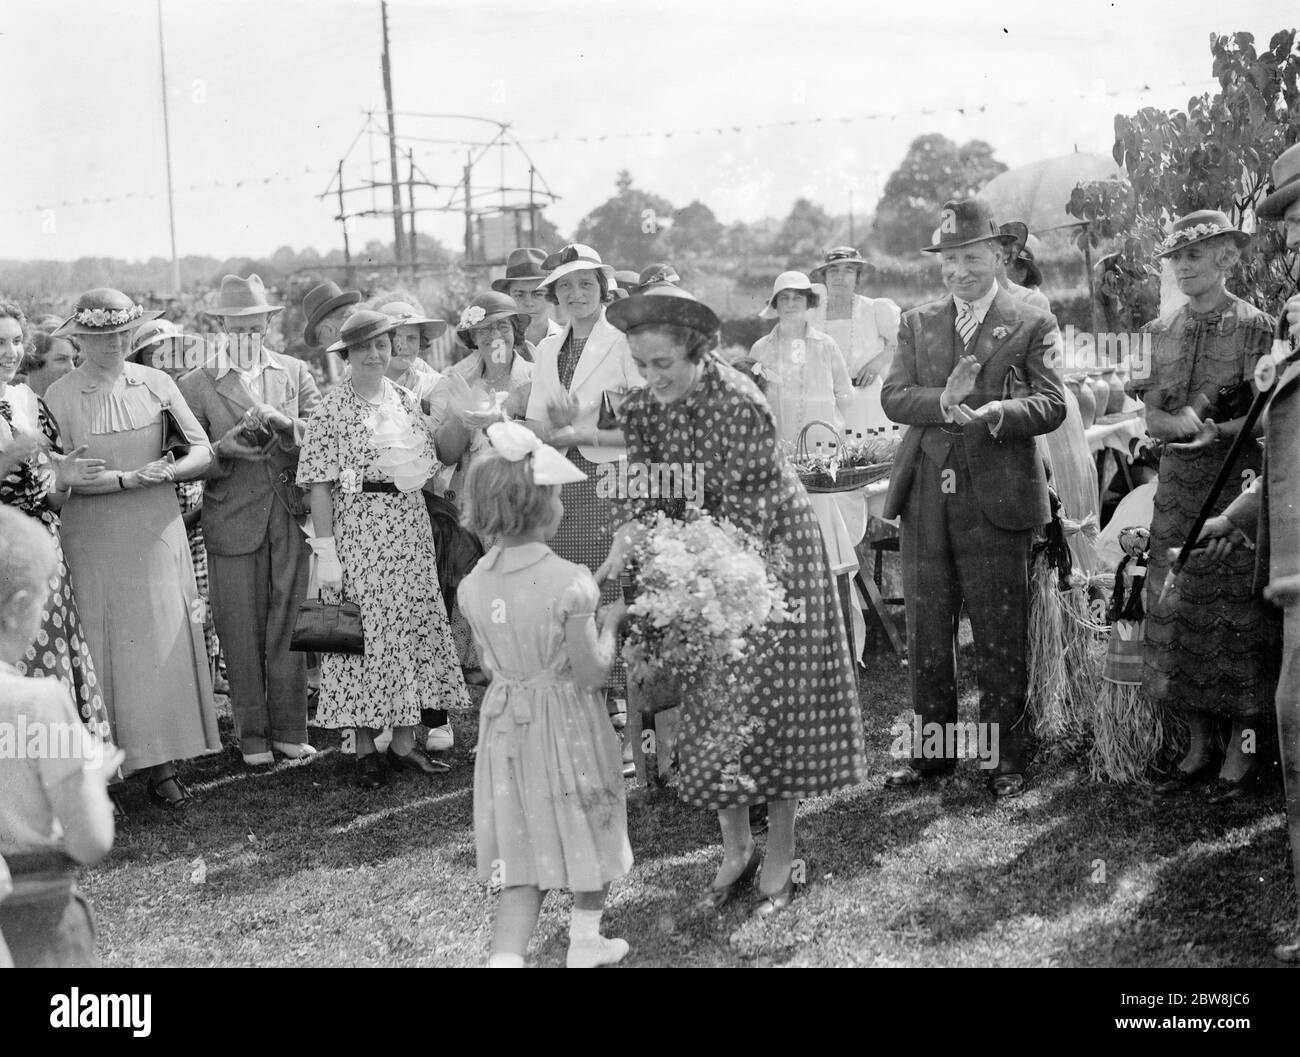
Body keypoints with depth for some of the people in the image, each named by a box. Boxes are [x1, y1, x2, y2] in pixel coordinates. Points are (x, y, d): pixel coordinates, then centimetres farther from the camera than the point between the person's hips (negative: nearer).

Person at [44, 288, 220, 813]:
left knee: (165, 644, 2)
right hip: (94, 537, -2)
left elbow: (202, 450, 0)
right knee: (104, 648, 1)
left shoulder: (155, 383, 1)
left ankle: (162, 766, 11)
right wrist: (129, 479, -19)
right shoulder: (60, 396, -4)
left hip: (156, 529, 2)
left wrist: (164, 471, -18)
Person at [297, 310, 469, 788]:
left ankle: (404, 740, 16)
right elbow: (320, 484, -9)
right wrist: (325, 550, -14)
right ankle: (365, 748, 9)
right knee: (365, 633, -2)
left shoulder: (405, 400, 11)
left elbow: (430, 462, 18)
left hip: (411, 529, 6)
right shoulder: (331, 410, -5)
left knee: (414, 626, 6)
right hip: (358, 529, -5)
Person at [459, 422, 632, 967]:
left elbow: (491, 663, 7)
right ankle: (585, 943, 38)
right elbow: (593, 672, -16)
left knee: (524, 863, 10)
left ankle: (506, 956, -4)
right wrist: (610, 621, 0)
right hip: (568, 727, -4)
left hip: (506, 727, 4)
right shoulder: (571, 582, -20)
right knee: (591, 834, 21)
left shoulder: (474, 585, -4)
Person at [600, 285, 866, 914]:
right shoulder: (643, 408, -7)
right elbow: (642, 488, -6)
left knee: (772, 697, 1)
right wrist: (626, 535, -27)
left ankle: (779, 860, 14)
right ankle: (735, 848, 20)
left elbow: (746, 509, -26)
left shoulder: (739, 403, -26)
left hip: (767, 552, -5)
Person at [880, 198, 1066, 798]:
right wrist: (944, 402, -17)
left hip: (996, 499, -3)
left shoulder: (1032, 325, 3)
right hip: (924, 497, 3)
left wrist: (996, 413, -24)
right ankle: (931, 750, 22)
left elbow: (1051, 404, -6)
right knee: (925, 634, 9)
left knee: (1001, 637, 3)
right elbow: (892, 396, 2)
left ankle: (1005, 758, 16)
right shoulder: (917, 324, 13)